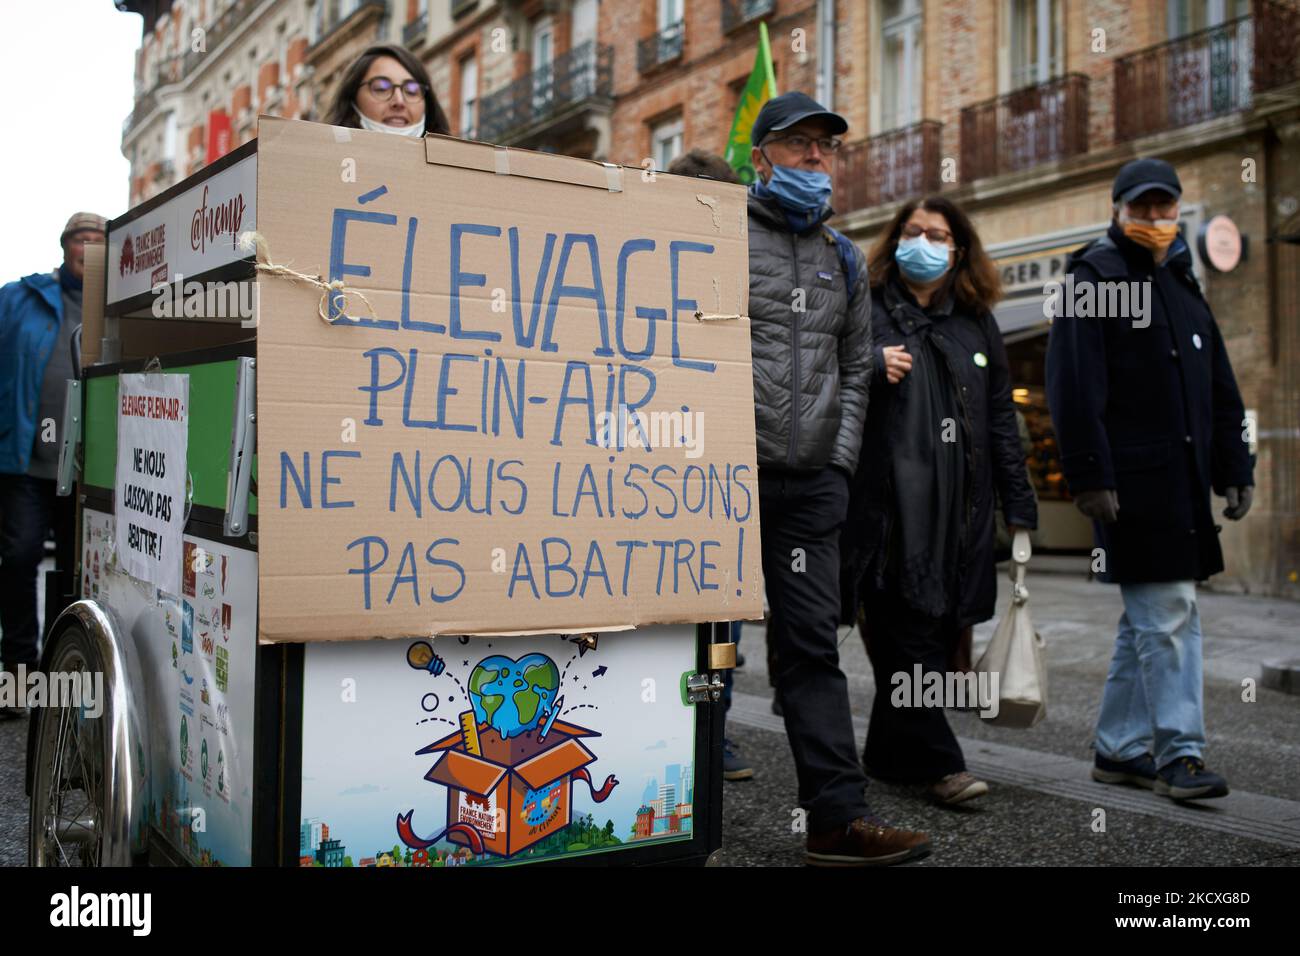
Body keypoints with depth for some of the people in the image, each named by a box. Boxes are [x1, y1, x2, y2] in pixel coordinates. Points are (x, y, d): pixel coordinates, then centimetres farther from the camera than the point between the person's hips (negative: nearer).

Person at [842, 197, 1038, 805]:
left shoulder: (977, 325, 19)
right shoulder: (866, 311, 7)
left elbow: (1000, 418, 19)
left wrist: (1018, 504, 14)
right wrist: (870, 368, -14)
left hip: (959, 508, 4)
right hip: (891, 505, -4)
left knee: (940, 630, 5)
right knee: (908, 630, -8)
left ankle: (890, 754, 19)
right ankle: (937, 761, -3)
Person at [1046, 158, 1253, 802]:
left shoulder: (1183, 284, 20)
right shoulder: (1092, 279, -4)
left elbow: (1220, 389, 22)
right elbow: (1074, 387, -13)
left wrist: (1233, 469, 15)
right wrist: (1088, 475, -19)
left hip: (1183, 478, 8)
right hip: (1130, 482, -8)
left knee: (1148, 619, 12)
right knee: (1169, 616, -9)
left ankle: (1119, 748, 21)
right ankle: (1178, 754, -1)